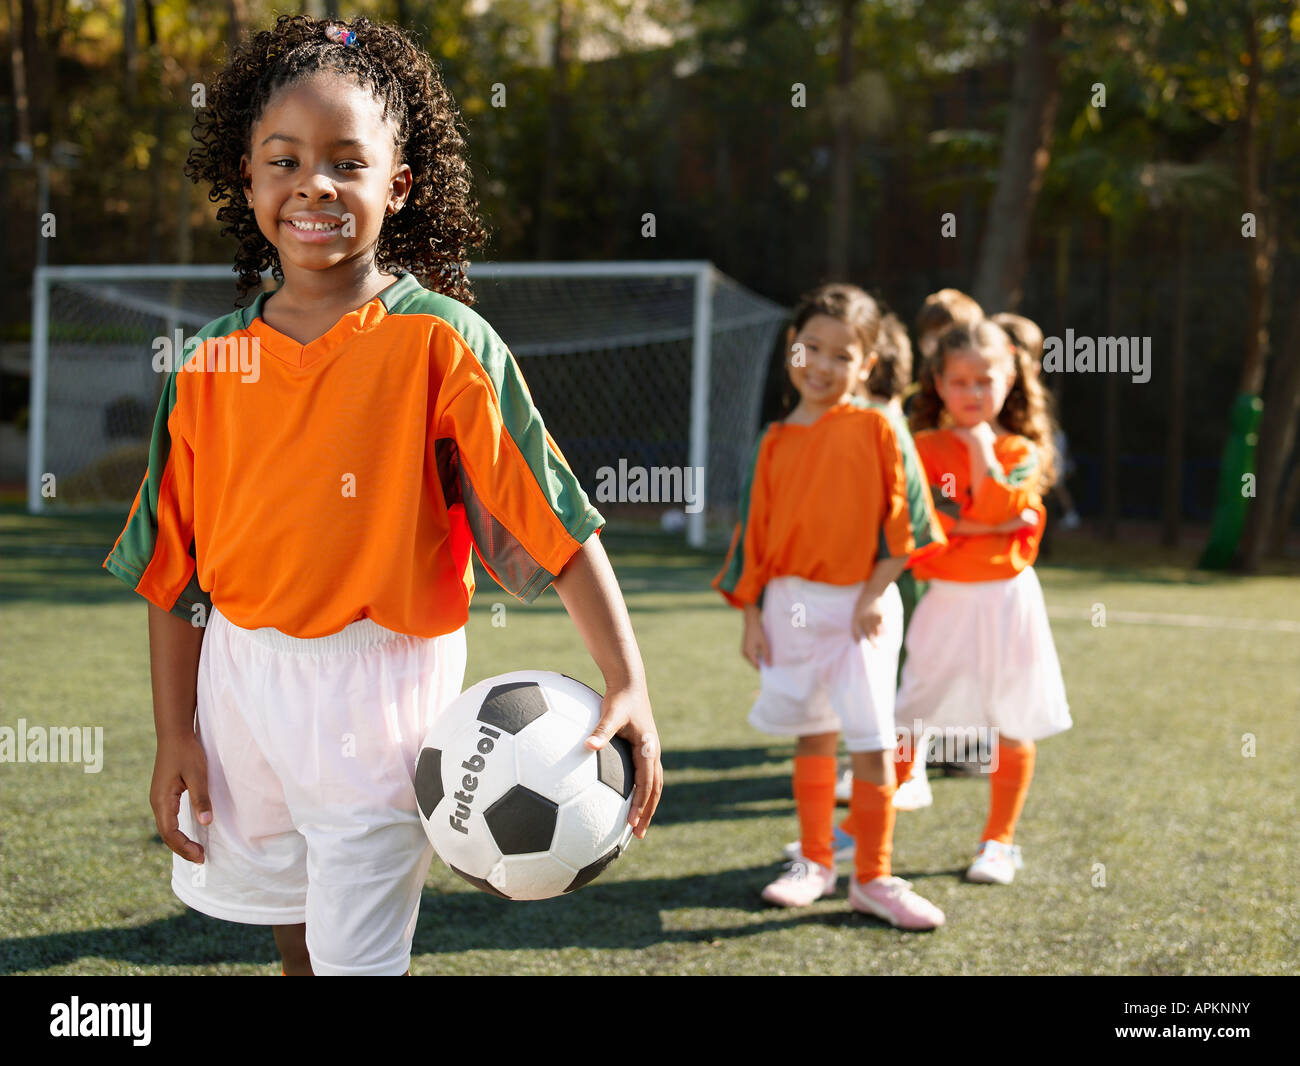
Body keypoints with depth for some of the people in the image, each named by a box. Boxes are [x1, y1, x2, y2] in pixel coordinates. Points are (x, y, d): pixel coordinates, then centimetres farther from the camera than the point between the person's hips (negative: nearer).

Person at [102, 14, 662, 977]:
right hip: (241, 676, 5)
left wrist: (628, 685, -25)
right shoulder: (209, 364, 1)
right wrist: (175, 734, 3)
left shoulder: (441, 342, -12)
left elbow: (558, 520, -17)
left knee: (359, 952, -1)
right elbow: (173, 569, 6)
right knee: (295, 936, 19)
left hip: (378, 689, -4)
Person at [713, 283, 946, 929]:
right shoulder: (777, 441, 7)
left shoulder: (875, 429, -3)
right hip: (792, 606, 3)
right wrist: (751, 615, 7)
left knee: (872, 746, -5)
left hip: (860, 606, -3)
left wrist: (874, 594, -10)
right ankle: (814, 863, 26)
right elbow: (756, 529, 10)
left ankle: (873, 880, 6)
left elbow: (901, 517, -4)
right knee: (813, 738, 13)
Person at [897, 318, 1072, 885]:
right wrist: (980, 525, -15)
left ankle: (998, 841, 21)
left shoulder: (1020, 452, 2)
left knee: (1013, 726, 6)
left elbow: (995, 511, -16)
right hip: (945, 601, 0)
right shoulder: (924, 449, 2)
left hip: (1006, 600, 0)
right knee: (906, 718, 1)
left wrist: (981, 446, -11)